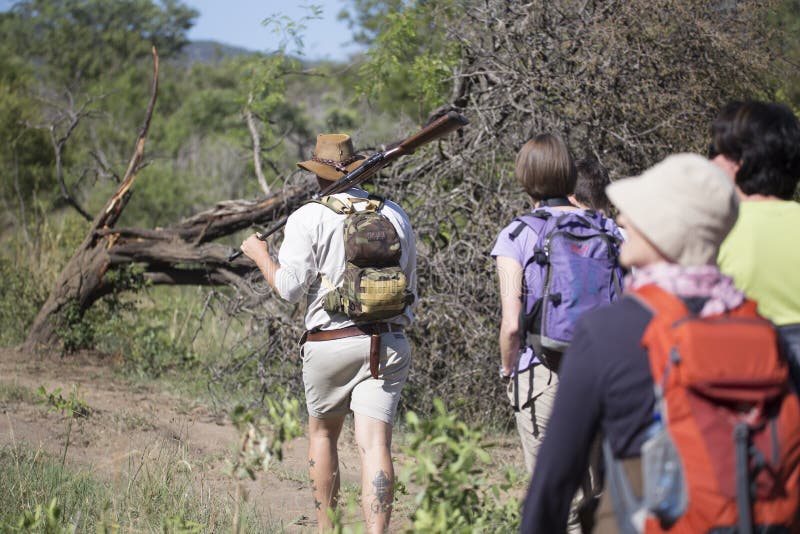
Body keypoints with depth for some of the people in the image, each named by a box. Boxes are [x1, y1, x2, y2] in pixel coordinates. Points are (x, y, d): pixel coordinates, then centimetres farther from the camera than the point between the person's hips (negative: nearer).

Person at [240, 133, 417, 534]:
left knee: (322, 434, 19)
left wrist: (259, 254, 8)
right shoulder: (395, 215, 10)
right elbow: (410, 286, 16)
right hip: (389, 343, 2)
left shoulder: (309, 218, -4)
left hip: (330, 343, -2)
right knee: (374, 443, -6)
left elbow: (289, 287, -9)